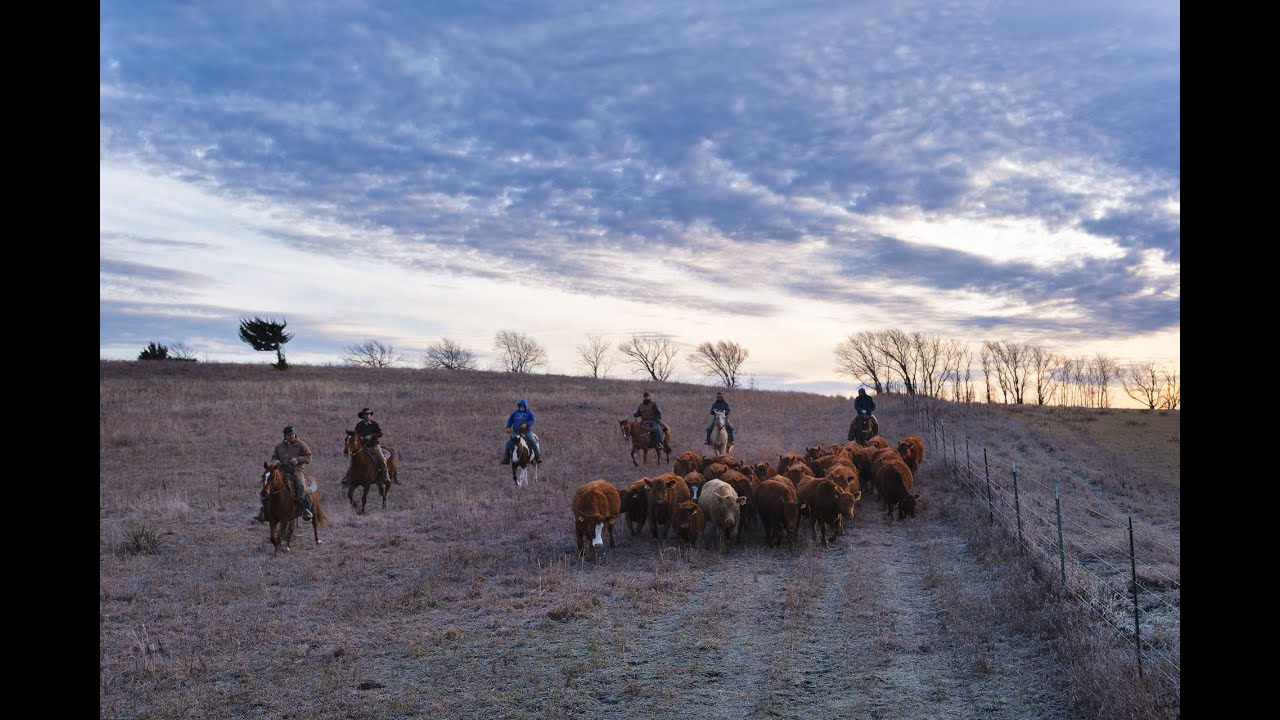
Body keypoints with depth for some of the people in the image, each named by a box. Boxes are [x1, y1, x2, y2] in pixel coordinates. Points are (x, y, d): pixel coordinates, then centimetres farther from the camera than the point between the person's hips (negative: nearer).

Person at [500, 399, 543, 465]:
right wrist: (508, 427, 1)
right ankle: (506, 458, 1)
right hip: (516, 431, 3)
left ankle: (538, 457, -10)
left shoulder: (529, 413, 5)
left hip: (527, 431, -3)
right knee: (508, 442, -10)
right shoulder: (515, 413, 15)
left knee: (533, 442, -21)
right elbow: (510, 420, 18)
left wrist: (526, 424, -26)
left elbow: (532, 421, -7)